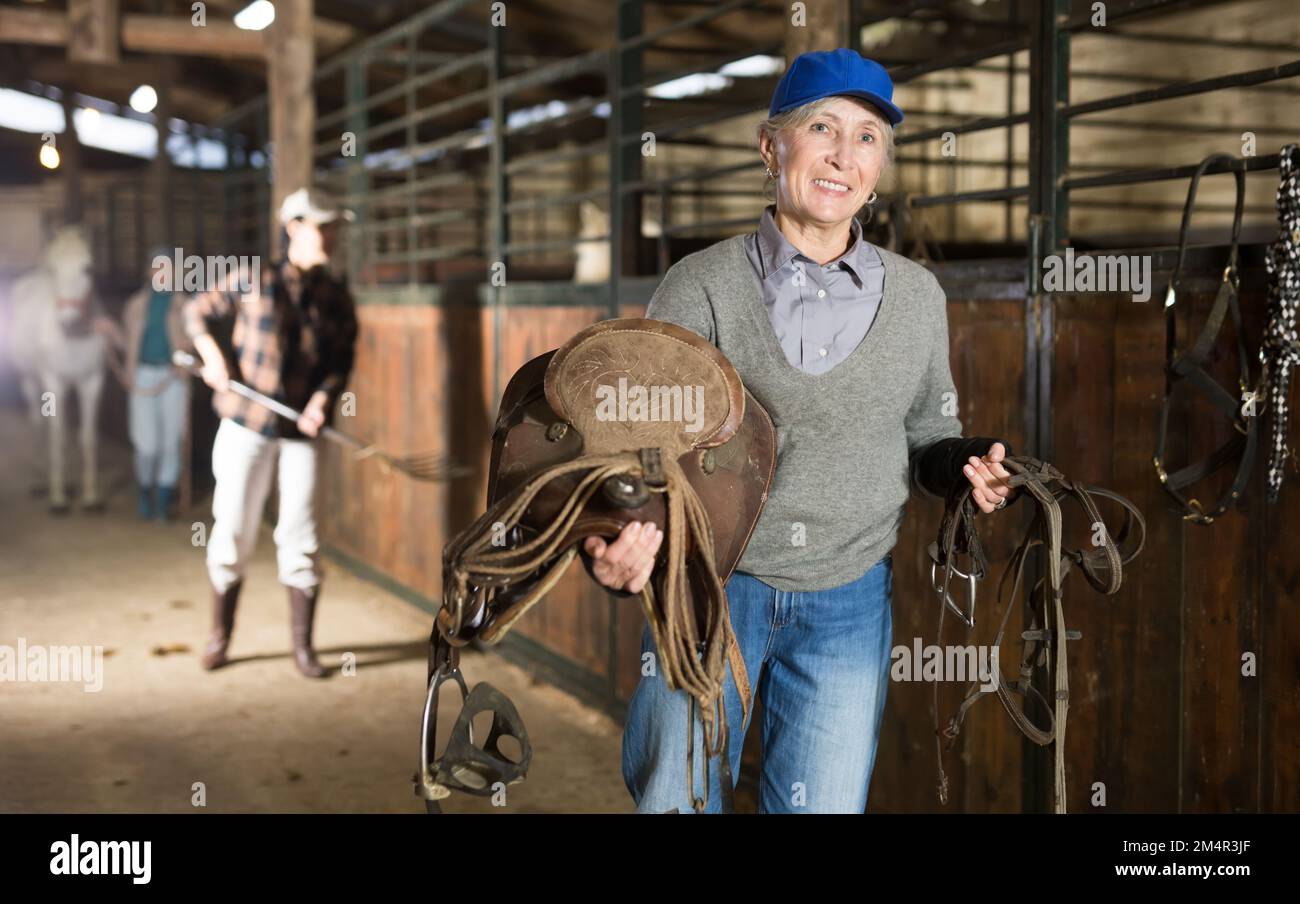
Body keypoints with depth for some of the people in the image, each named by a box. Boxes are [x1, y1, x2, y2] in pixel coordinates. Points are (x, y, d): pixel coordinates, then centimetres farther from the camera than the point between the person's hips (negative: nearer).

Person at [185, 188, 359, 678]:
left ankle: (302, 646, 14)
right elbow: (197, 310, 9)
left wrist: (323, 398, -13)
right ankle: (220, 636, 23)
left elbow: (342, 360, 5)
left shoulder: (336, 297, 2)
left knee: (300, 538, 2)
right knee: (232, 531, 6)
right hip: (246, 426, -1)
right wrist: (211, 354, -7)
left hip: (300, 433, 1)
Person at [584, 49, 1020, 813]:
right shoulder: (701, 286, -6)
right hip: (712, 585, -2)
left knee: (826, 804, 9)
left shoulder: (916, 295, 3)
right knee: (673, 796, 8)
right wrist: (618, 537, -30)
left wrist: (967, 465, -9)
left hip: (849, 604, 2)